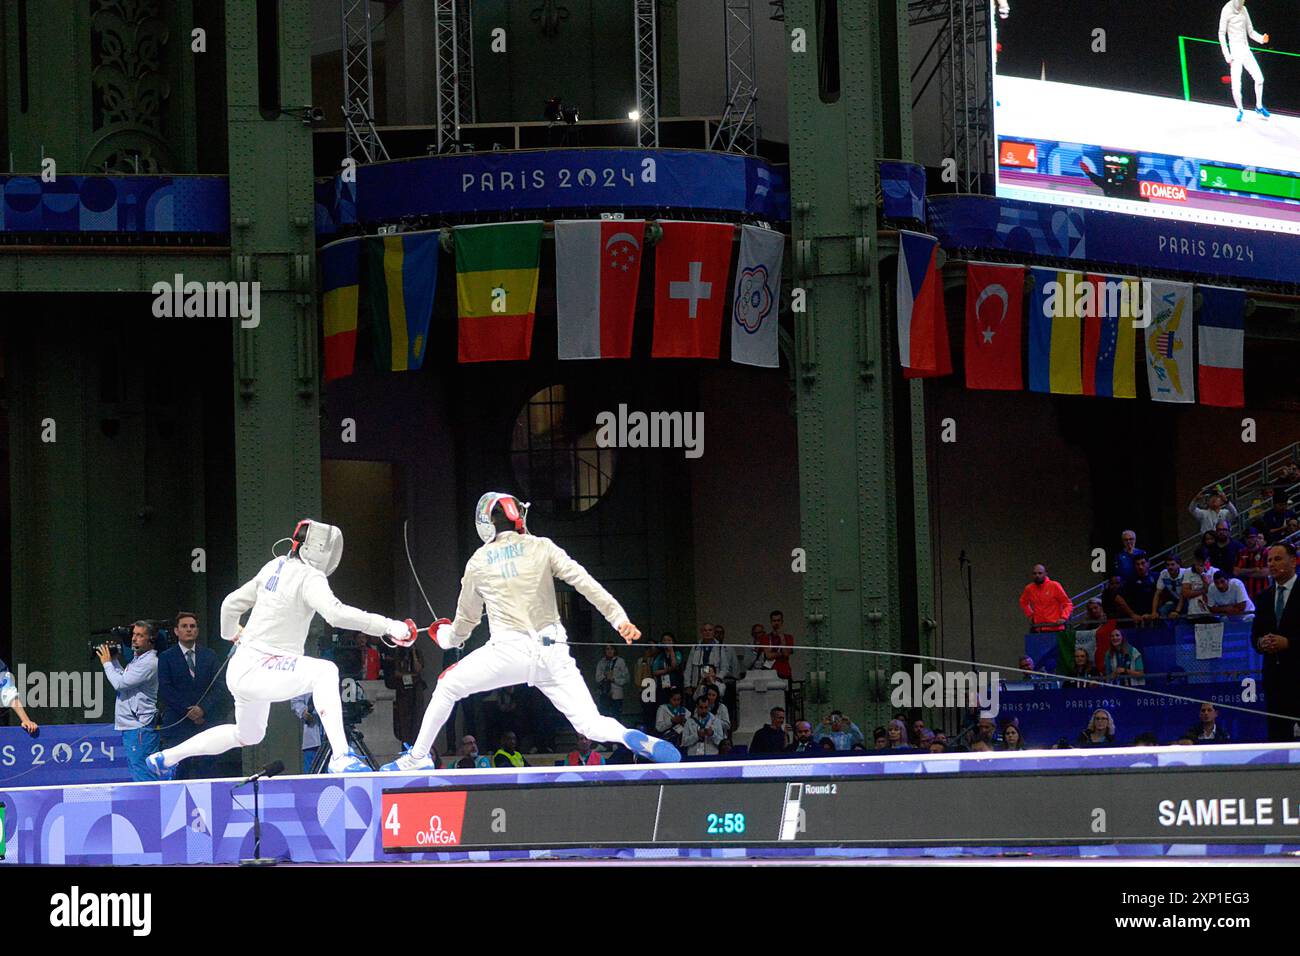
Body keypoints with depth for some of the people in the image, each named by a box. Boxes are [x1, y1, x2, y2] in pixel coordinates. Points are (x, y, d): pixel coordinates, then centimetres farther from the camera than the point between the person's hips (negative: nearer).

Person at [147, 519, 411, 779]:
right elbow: (335, 613, -35)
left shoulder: (275, 568, 7)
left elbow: (231, 604, 16)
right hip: (255, 671, -10)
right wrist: (388, 626, -36)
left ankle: (165, 758, 44)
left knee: (247, 736, 32)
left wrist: (232, 633, 36)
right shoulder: (309, 578, -17)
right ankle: (340, 756, -39)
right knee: (324, 671, -29)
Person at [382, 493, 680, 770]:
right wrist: (619, 619, -12)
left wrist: (447, 638, 45)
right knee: (592, 726, -2)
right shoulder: (541, 547, 7)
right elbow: (585, 582, -7)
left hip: (508, 653, -1)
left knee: (448, 686, 24)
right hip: (552, 653, 1)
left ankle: (418, 758, 26)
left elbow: (466, 619, 24)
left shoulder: (478, 562, 9)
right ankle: (635, 740, -34)